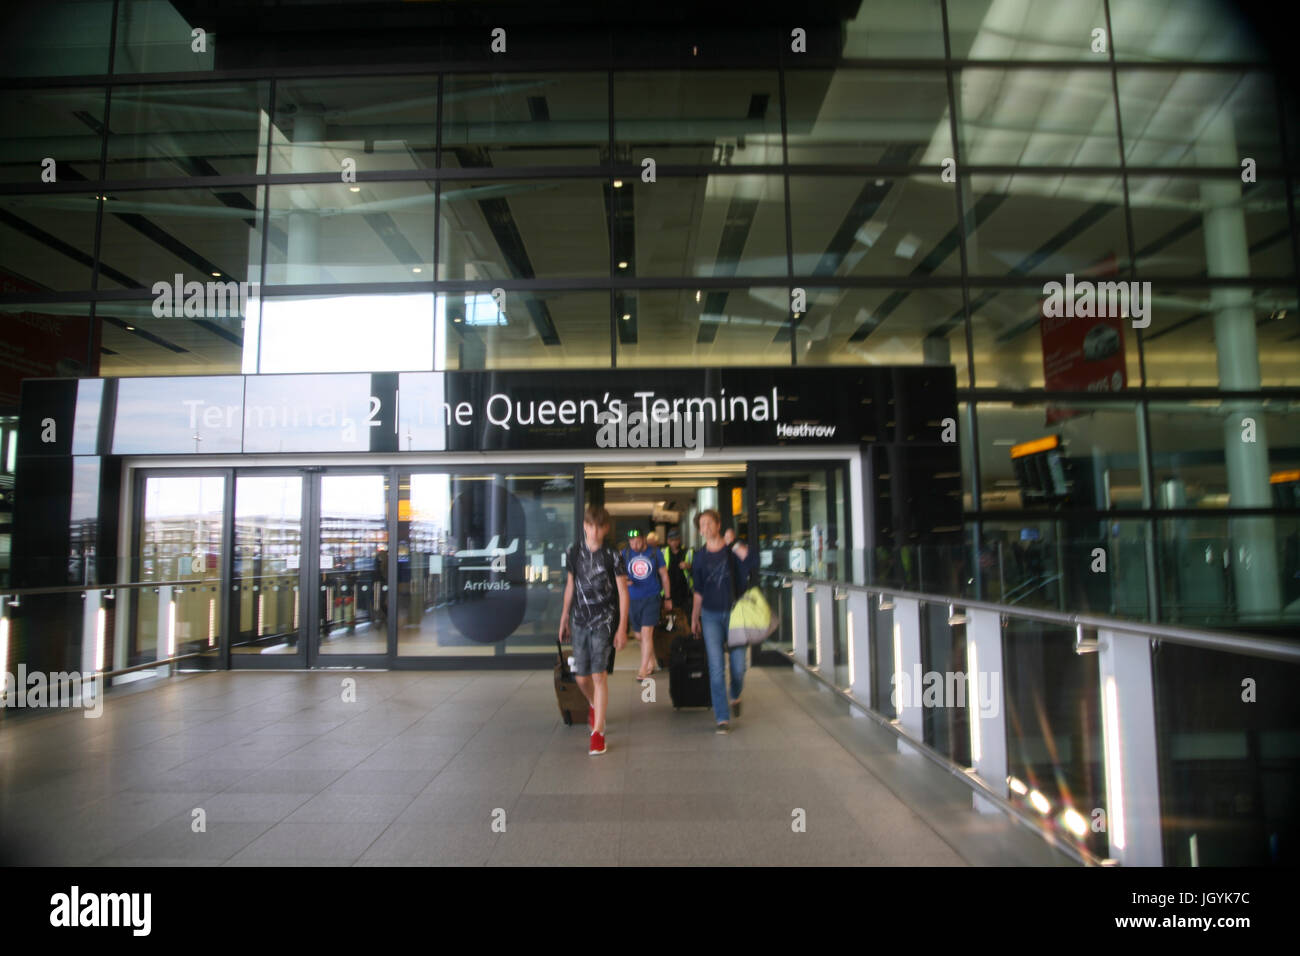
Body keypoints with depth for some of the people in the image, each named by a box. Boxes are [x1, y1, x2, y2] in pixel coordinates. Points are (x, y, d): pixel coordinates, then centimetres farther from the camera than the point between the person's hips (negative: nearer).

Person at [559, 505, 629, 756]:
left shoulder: (612, 556, -9)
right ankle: (594, 706, 42)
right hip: (581, 621, 4)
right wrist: (564, 619, 17)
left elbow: (623, 592, -7)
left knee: (599, 674, -9)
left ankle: (597, 732, 1)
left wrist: (622, 628, -11)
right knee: (581, 677, 9)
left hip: (604, 621, -4)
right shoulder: (575, 552, 3)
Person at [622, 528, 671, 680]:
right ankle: (651, 664, 30)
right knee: (642, 635, 12)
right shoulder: (625, 553, 1)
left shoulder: (654, 553, -2)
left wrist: (668, 598, 12)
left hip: (651, 598, -3)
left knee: (646, 633, -12)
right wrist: (624, 581, -15)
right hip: (633, 599, 3)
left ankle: (643, 669, -7)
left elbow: (664, 575, 8)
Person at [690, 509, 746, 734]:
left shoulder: (733, 550, -2)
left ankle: (735, 696, 36)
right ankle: (722, 718, 3)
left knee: (738, 665, 4)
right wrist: (694, 617, 15)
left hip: (734, 613, -1)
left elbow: (745, 582, 1)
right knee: (716, 667, -4)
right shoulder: (699, 556, 5)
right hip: (711, 615, 1)